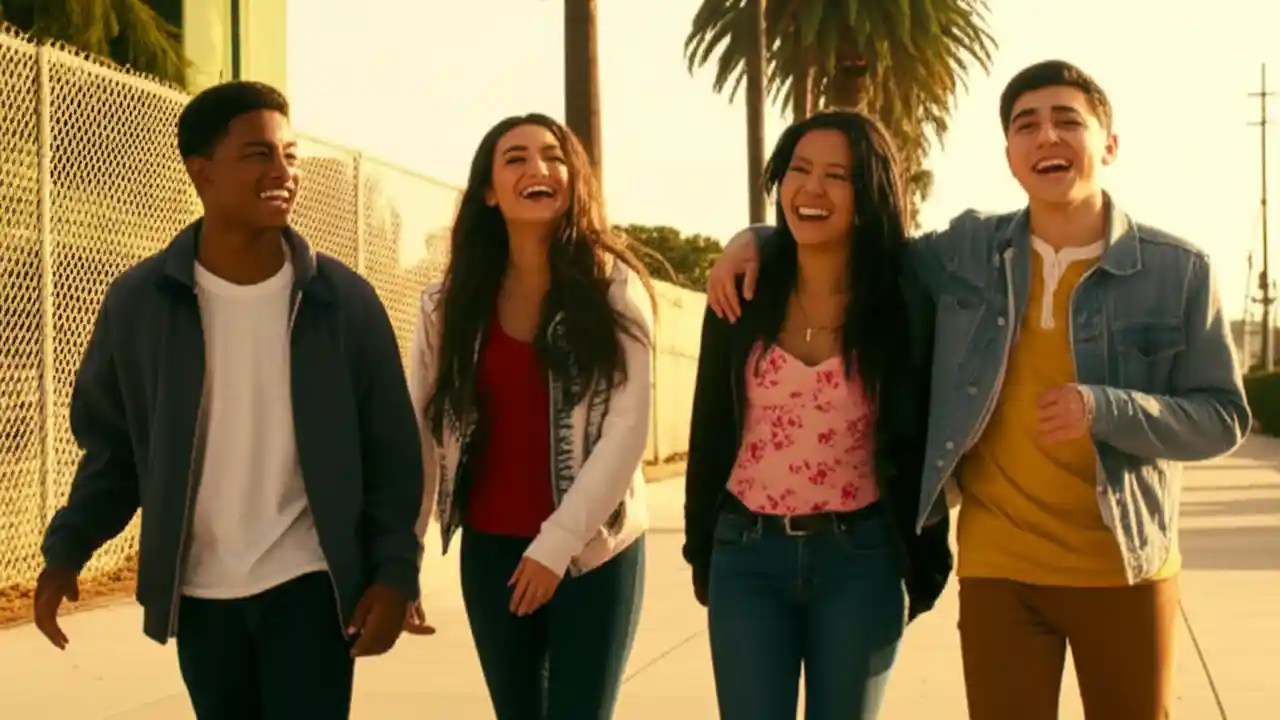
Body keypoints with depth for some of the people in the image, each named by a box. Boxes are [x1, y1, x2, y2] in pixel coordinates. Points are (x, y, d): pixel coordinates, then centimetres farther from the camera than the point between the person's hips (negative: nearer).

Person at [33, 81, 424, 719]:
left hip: (310, 583, -2)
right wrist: (67, 548, -4)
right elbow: (110, 444, 6)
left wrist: (394, 571, -10)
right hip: (200, 593, 2)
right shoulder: (138, 301, -4)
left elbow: (392, 450, -3)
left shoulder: (345, 300, -6)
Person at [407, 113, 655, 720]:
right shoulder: (450, 303, 2)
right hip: (491, 549, 3)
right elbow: (421, 432, 2)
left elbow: (627, 428, -11)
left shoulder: (613, 287, -5)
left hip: (594, 546, -2)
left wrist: (558, 541, -18)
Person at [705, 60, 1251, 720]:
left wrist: (1104, 410, -20)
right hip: (999, 567, 1)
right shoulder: (967, 251, 2)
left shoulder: (1178, 270, -5)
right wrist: (754, 239, 1)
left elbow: (1224, 418, -4)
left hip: (1124, 566, -1)